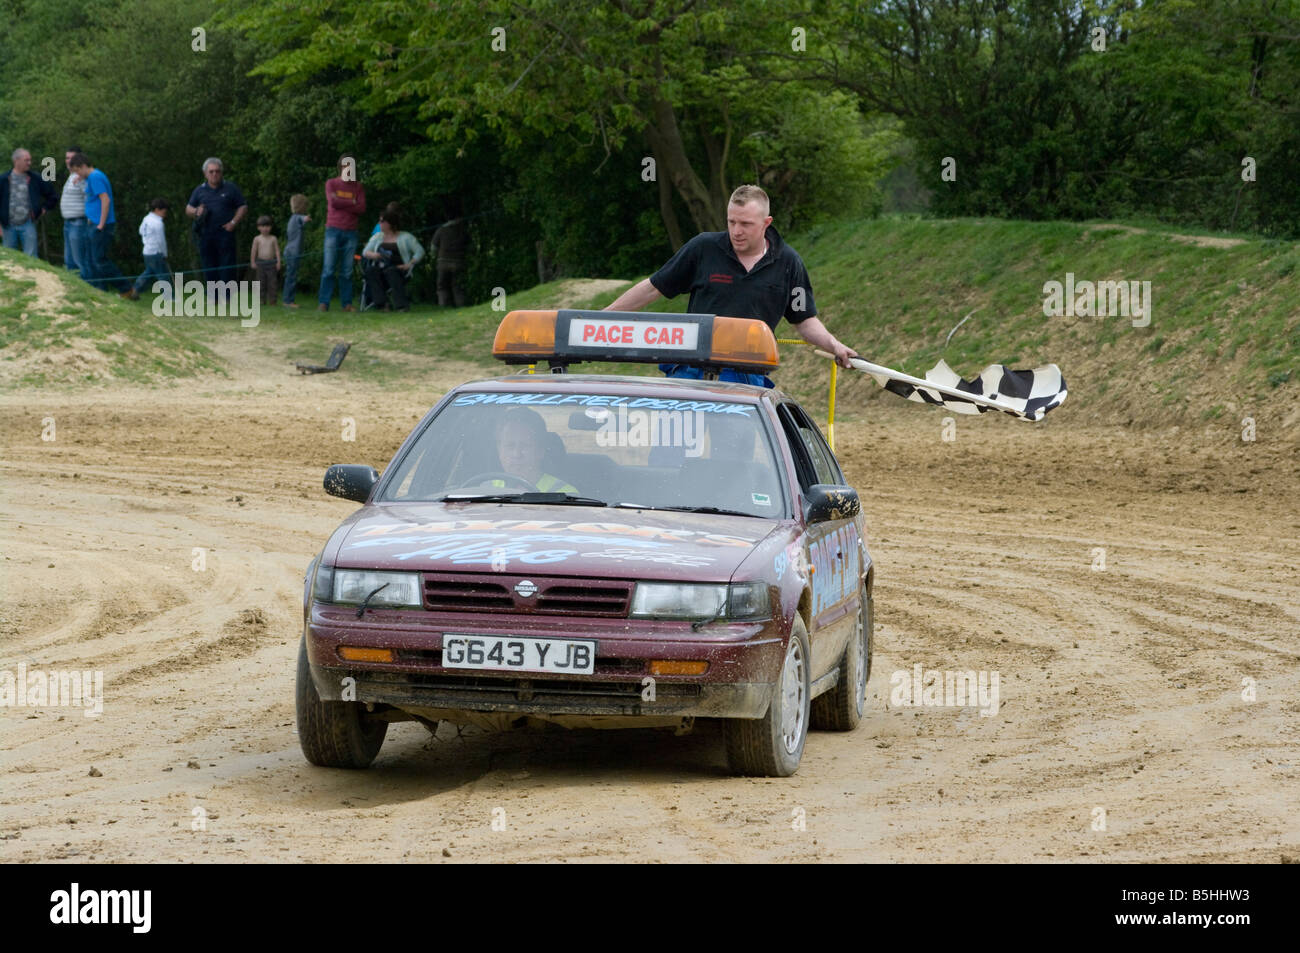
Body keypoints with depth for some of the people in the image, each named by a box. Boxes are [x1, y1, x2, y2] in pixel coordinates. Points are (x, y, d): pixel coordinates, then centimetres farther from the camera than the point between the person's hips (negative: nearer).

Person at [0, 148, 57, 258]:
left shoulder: (35, 180, 5)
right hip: (9, 226, 0)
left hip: (27, 224, 0)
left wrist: (44, 209, 7)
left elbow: (51, 195, 18)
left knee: (31, 257, -5)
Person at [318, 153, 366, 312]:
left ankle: (347, 303, 0)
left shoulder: (358, 187, 13)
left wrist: (341, 204, -5)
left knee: (347, 271, 0)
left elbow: (362, 209, 1)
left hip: (350, 232, 2)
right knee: (329, 269, -7)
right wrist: (351, 203, -2)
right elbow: (332, 202, -9)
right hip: (333, 230, -2)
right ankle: (323, 303, -8)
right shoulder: (331, 184, 8)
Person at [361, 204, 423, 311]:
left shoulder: (405, 237, 10)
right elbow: (365, 252, 16)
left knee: (390, 271, -39)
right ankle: (382, 304, -41)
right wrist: (372, 255, -8)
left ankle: (402, 305, -46)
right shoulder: (377, 237, 23)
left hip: (398, 270, -4)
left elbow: (419, 252, 5)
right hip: (380, 269, 4)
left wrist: (409, 264, -8)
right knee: (370, 271, -31)